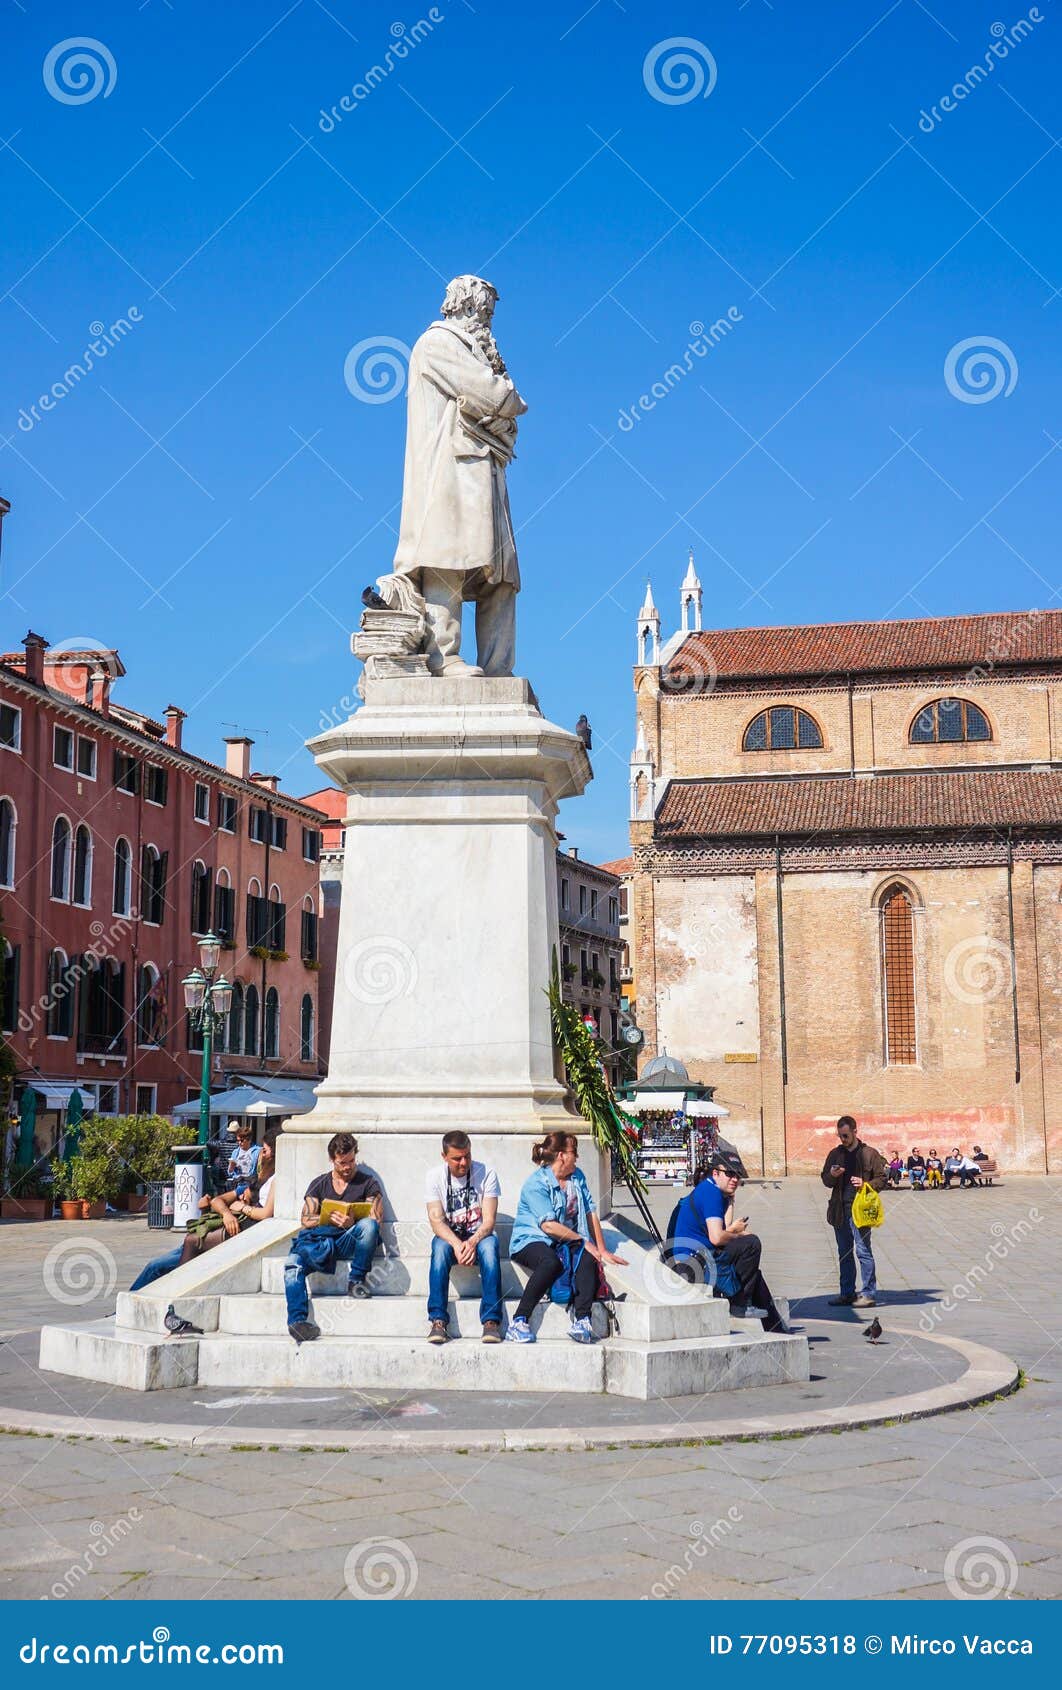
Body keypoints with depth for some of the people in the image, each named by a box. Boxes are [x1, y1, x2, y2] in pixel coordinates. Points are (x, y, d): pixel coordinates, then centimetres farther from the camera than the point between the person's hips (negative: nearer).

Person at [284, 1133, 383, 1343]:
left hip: (350, 1242, -1)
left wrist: (352, 1224, -19)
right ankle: (298, 1320, -45)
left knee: (368, 1226, -35)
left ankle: (356, 1281, -17)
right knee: (293, 1263, -31)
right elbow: (305, 1221, 13)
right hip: (320, 1240, 1)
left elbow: (375, 1221, 2)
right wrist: (330, 1219, -8)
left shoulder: (368, 1183, 14)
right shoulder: (319, 1184, 22)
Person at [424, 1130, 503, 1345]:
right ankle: (438, 1321, -35)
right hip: (448, 1235, 1)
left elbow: (489, 1220, -13)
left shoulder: (486, 1173, -9)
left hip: (479, 1235, 0)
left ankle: (491, 1321, -36)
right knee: (440, 1247, -34)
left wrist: (472, 1242, -33)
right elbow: (436, 1220, -13)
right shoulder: (435, 1176, -6)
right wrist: (456, 1244, -32)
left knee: (489, 1246, -34)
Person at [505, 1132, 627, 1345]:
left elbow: (590, 1213, 12)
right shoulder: (536, 1183, -12)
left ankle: (581, 1321, -36)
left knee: (588, 1259, -27)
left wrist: (602, 1250, 7)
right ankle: (519, 1322, -32)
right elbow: (548, 1226, -19)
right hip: (531, 1240, -6)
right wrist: (583, 1241, -14)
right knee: (551, 1263, -39)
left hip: (567, 1241, 6)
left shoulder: (577, 1176, 12)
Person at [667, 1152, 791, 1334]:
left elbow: (726, 1229, 9)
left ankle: (776, 1329, 28)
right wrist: (736, 1232, -4)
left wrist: (730, 1199, 8)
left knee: (754, 1273, 22)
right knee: (752, 1243, -18)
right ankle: (739, 1303, -8)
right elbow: (716, 1237, -24)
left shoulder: (714, 1191, 16)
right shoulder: (710, 1191, -15)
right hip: (693, 1263, -11)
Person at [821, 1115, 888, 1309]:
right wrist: (832, 1175, -5)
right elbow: (826, 1181, 17)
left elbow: (882, 1179, -1)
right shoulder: (835, 1154, 13)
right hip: (840, 1210, 6)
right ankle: (847, 1293, 18)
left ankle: (869, 1294, -3)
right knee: (844, 1253, 11)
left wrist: (865, 1184, -18)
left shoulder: (870, 1154, -1)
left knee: (863, 1251, -7)